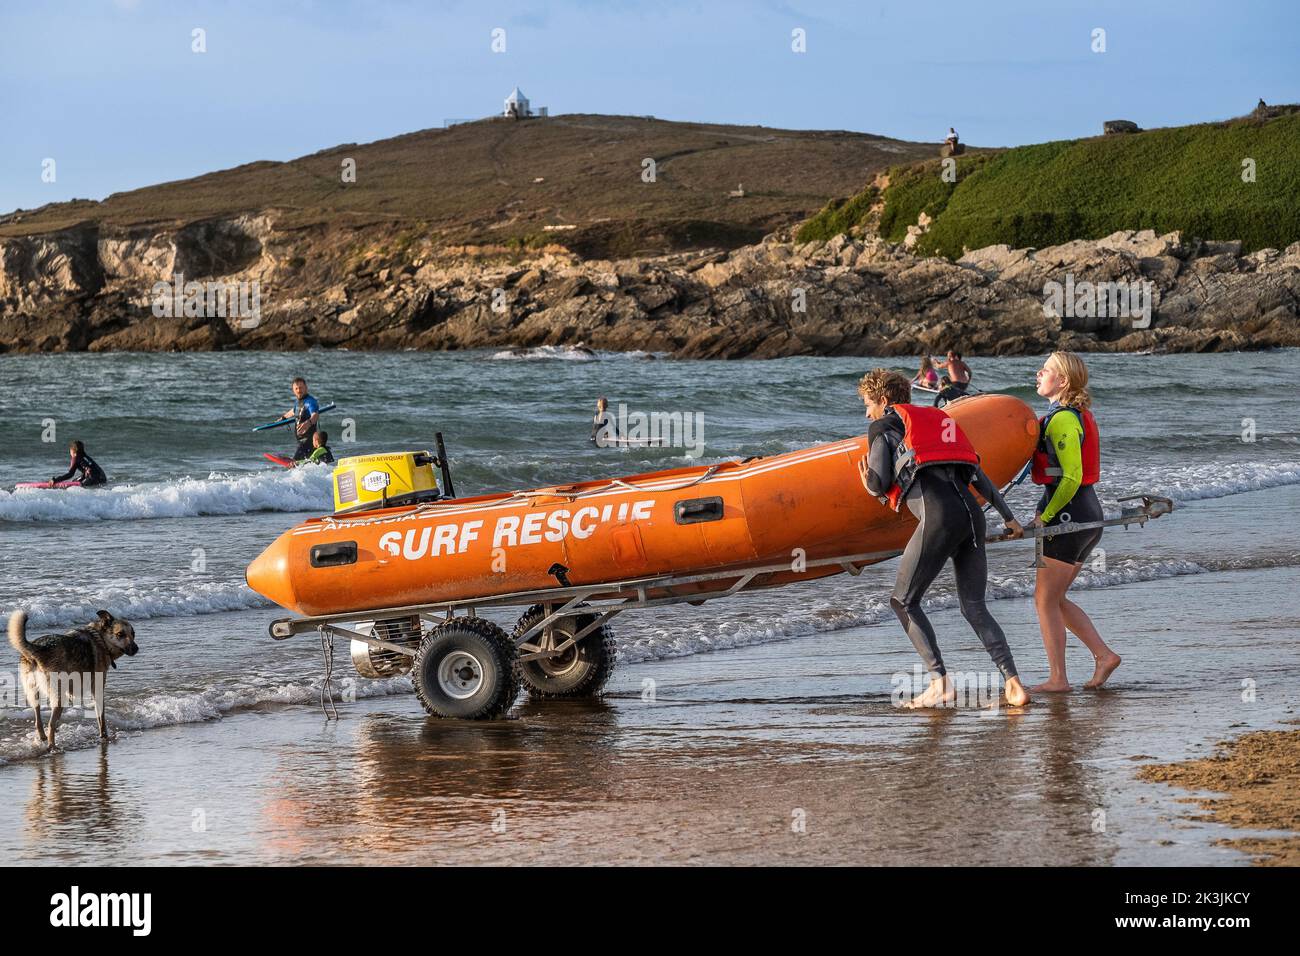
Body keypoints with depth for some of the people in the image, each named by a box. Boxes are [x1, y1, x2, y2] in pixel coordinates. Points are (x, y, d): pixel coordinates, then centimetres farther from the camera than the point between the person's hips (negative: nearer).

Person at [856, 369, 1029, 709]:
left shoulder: (884, 426, 12)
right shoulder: (938, 420, 31)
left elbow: (879, 483, 2)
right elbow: (978, 474, 27)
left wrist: (870, 487, 26)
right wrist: (1008, 517, 31)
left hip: (938, 517, -7)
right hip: (972, 514, 7)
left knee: (903, 601, 5)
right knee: (975, 607, 11)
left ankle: (940, 683, -7)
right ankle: (1013, 683, -4)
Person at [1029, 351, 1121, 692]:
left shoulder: (1062, 420, -16)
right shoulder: (1078, 414, 14)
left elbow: (1072, 478, -22)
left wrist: (1044, 516, -15)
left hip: (1069, 514, -10)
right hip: (1089, 512, 10)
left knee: (1045, 600, -1)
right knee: (1055, 599, 16)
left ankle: (1057, 678, 3)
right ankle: (1103, 654, 13)